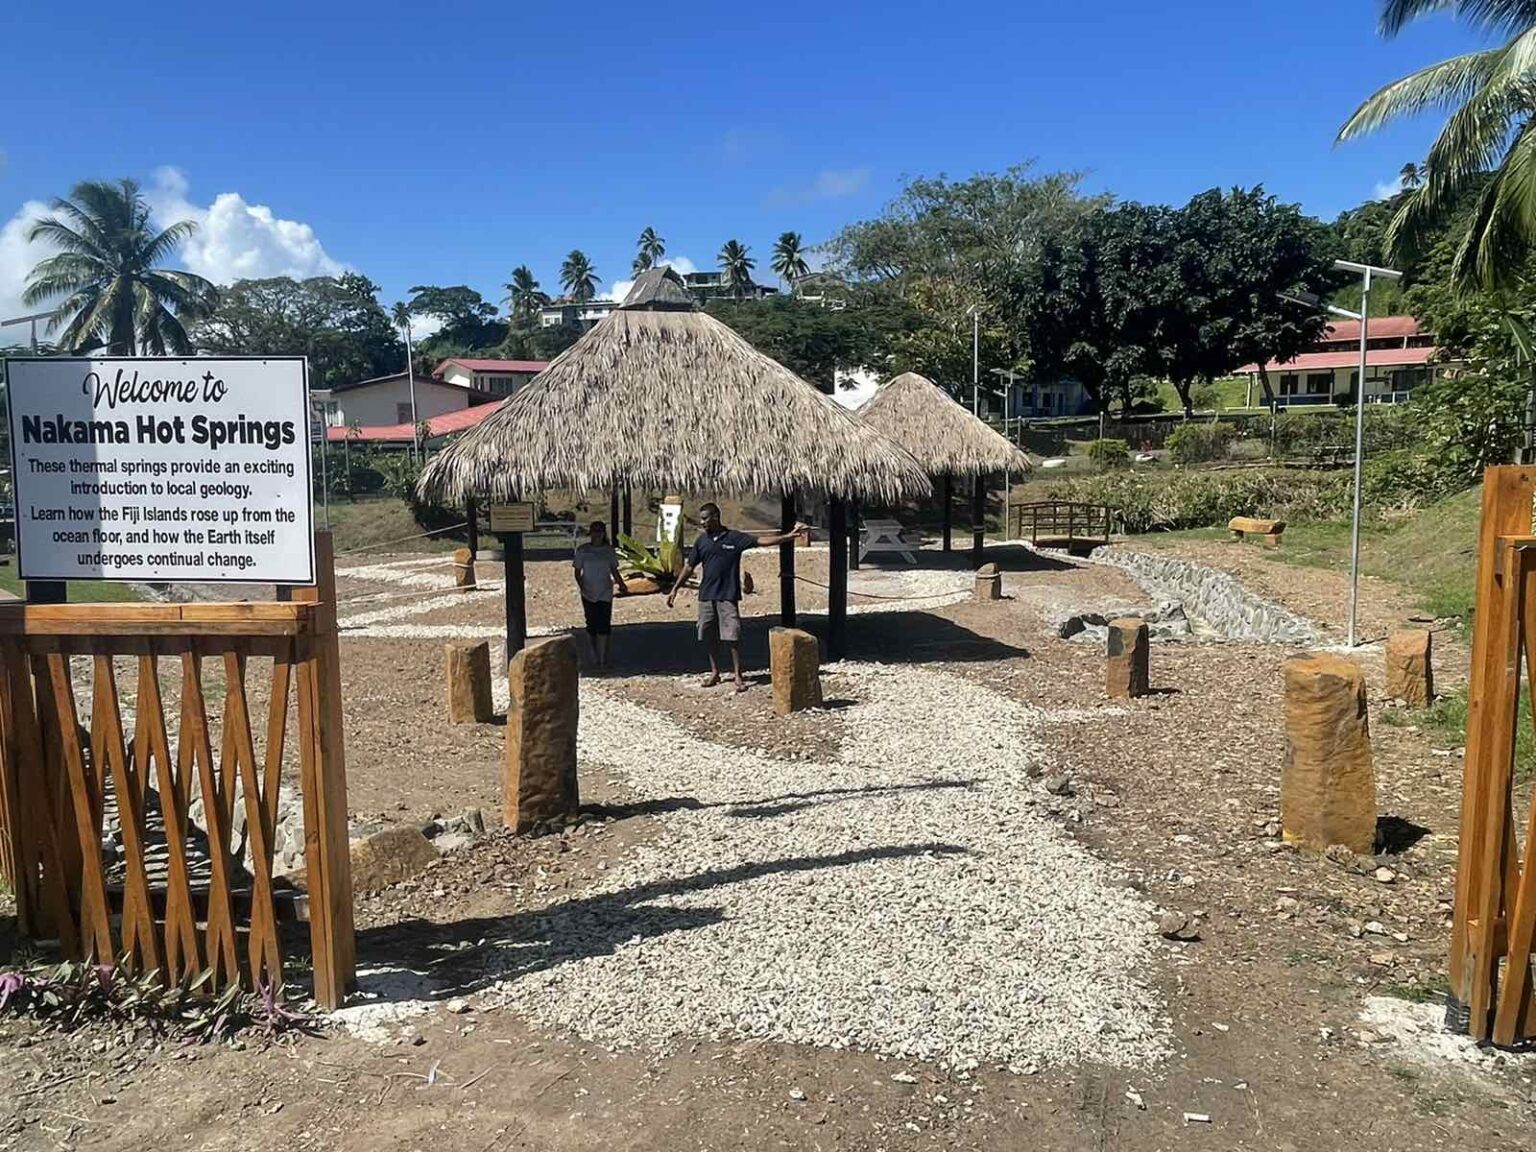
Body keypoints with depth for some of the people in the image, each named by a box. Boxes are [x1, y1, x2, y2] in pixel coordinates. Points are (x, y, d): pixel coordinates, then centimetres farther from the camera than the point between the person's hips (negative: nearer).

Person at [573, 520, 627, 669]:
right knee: (591, 625, 7)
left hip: (605, 593, 0)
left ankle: (603, 658, -2)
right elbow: (577, 572, 1)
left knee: (604, 625, -6)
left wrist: (622, 585, -1)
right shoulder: (582, 551, -2)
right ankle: (594, 655, 24)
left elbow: (614, 571, 11)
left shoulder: (609, 550, 2)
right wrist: (582, 587, -14)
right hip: (588, 594, 0)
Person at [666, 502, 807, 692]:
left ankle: (738, 676, 2)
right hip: (706, 595, 4)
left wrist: (789, 536, -24)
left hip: (728, 596, -4)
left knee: (733, 637, -6)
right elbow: (690, 567, 13)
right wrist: (675, 589, 12)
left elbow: (762, 541, -13)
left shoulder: (735, 538, -5)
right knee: (710, 637, 9)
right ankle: (715, 672, 23)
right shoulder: (702, 540, 7)